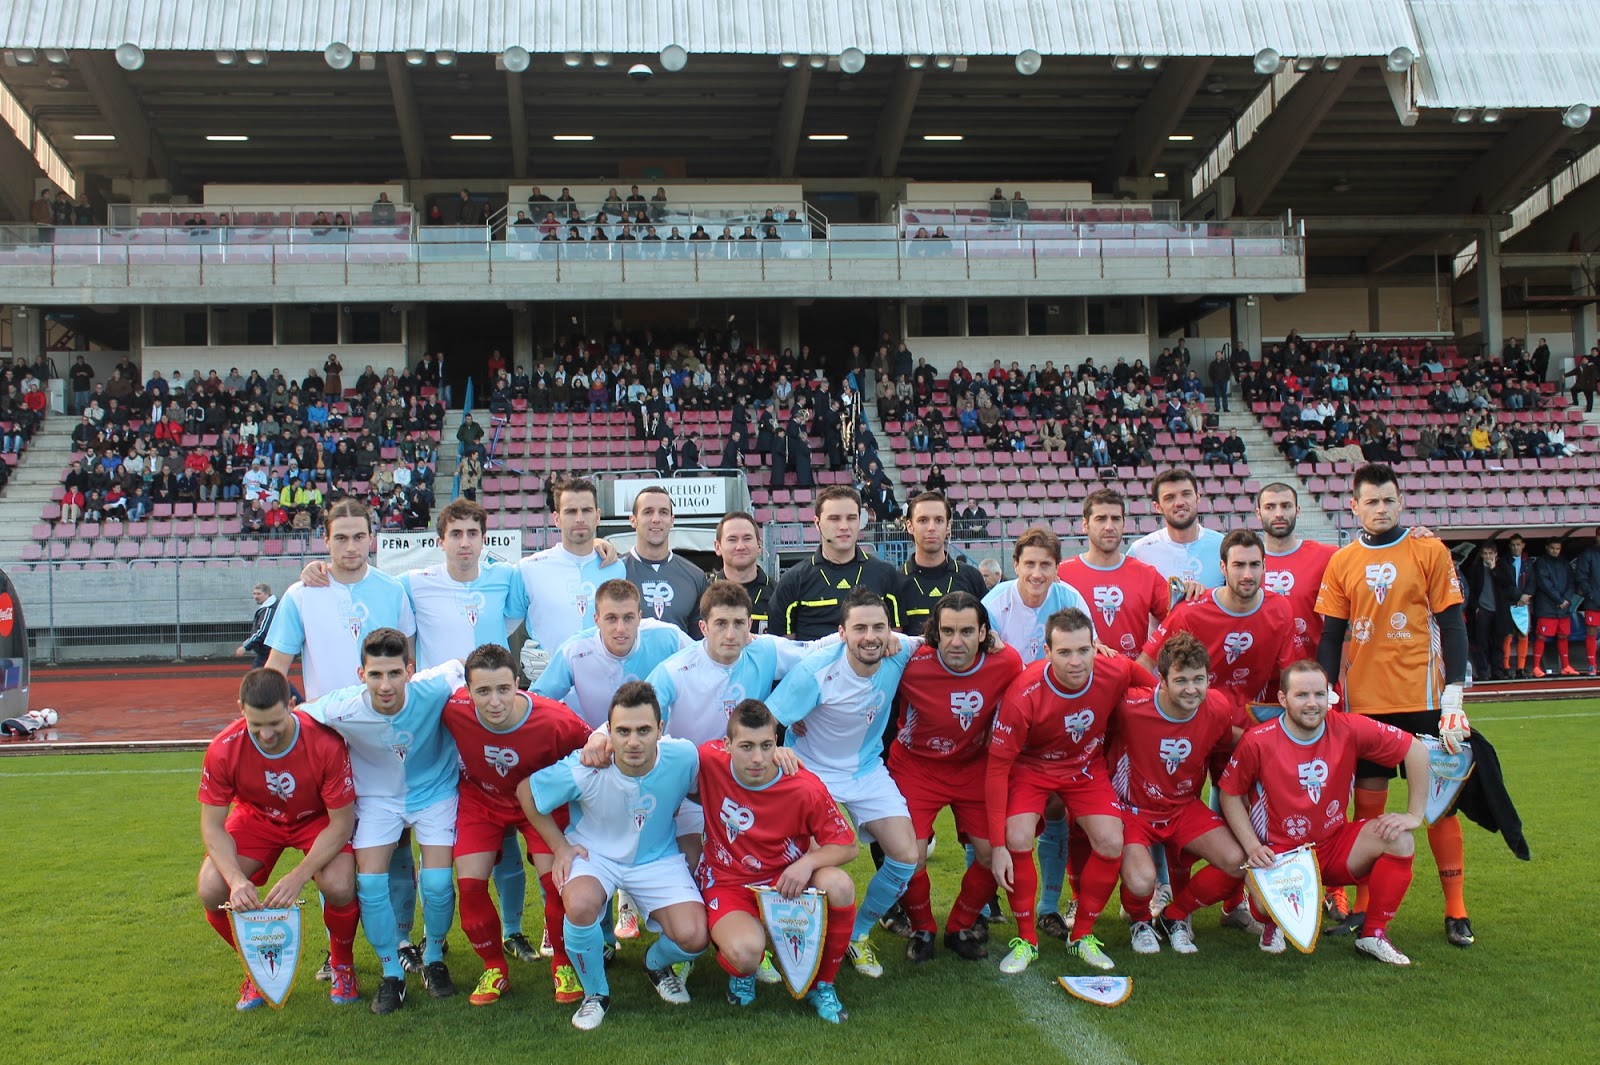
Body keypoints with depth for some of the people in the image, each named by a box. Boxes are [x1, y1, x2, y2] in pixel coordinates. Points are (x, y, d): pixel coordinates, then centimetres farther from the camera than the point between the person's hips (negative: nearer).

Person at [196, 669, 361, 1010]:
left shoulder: (325, 744, -33)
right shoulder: (223, 750, -26)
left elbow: (342, 823, -24)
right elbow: (212, 825, -18)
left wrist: (298, 876, -35)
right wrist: (236, 879, -35)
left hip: (318, 819, -2)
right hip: (256, 817, 3)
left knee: (339, 886, -30)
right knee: (212, 890, -21)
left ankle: (342, 964, 4)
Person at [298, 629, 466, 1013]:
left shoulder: (434, 690, -32)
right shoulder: (341, 710, -30)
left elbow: (460, 666, -8)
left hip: (434, 791, -1)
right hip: (377, 796, 1)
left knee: (438, 883, -11)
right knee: (369, 883, -11)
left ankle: (433, 959, 19)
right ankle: (391, 974, 11)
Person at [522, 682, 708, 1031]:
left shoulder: (683, 757, -23)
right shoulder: (585, 770, -27)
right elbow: (525, 792, -9)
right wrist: (560, 847, -6)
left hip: (657, 857, 2)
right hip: (595, 852, -1)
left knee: (694, 937, -19)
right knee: (580, 905, -35)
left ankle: (657, 964, 22)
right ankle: (595, 994, -4)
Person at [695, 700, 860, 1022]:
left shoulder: (806, 788, -19)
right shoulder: (709, 760, -17)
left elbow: (847, 847, -11)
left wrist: (808, 862, -28)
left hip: (787, 880, 1)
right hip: (728, 883, -1)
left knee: (839, 885, -32)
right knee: (746, 952, -35)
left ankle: (822, 985, -5)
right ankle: (743, 971, 10)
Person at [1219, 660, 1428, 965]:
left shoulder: (1350, 730, -12)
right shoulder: (1258, 742, -15)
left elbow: (1416, 750, -4)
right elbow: (1230, 794, -3)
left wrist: (1415, 816, -8)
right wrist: (1253, 847, -14)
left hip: (1337, 846, 3)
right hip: (1280, 854, -3)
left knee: (1399, 839, -22)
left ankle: (1373, 935, -2)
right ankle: (1273, 923, 10)